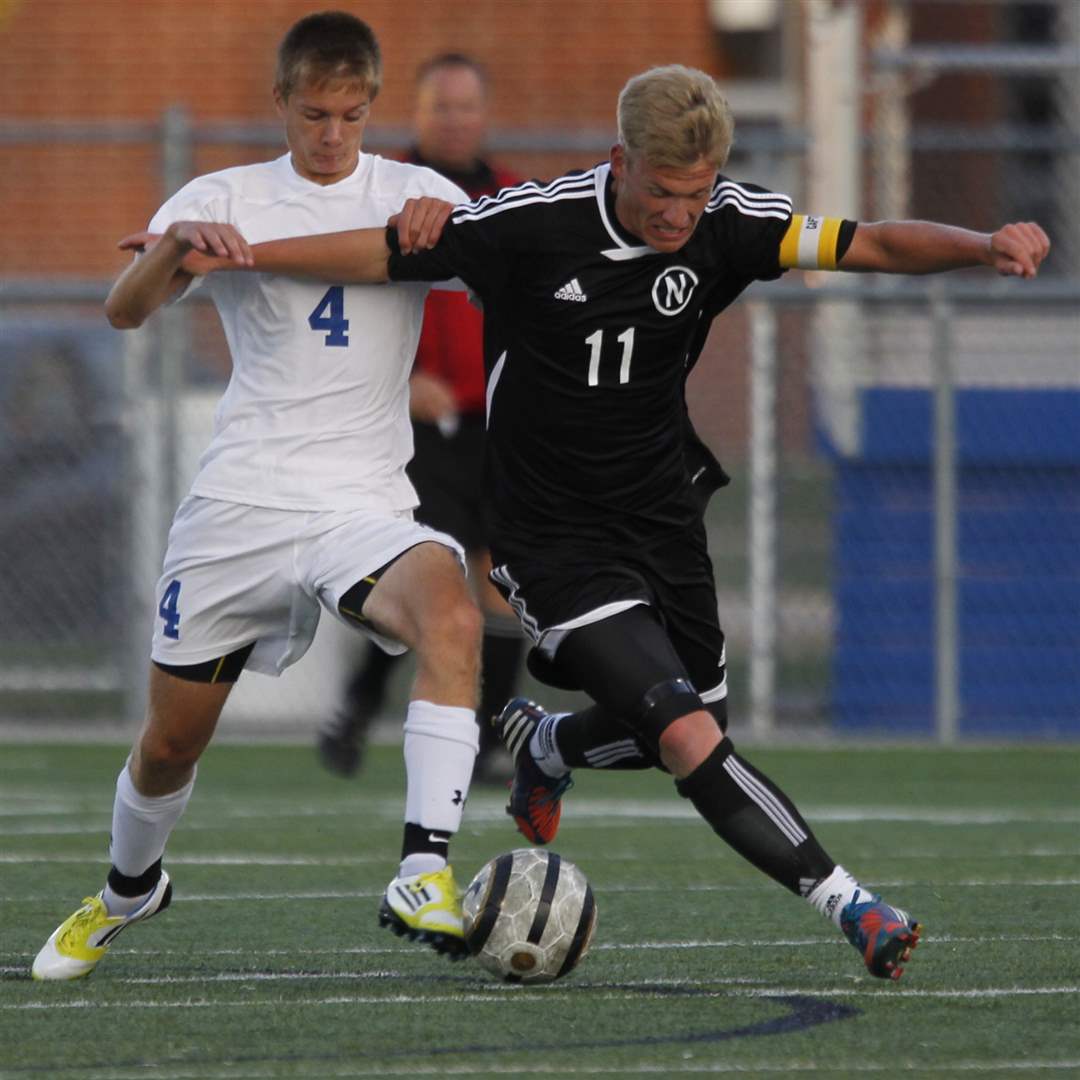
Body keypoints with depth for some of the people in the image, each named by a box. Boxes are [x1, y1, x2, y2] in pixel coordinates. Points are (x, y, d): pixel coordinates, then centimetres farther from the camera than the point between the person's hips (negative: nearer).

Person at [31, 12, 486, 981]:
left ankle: (425, 875, -40)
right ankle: (128, 891, 41)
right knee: (170, 744, 9)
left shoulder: (412, 194, 7)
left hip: (363, 506, -1)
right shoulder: (227, 200, 5)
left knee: (451, 617, -34)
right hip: (237, 503, 1)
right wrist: (177, 242, -30)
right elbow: (125, 311, -8)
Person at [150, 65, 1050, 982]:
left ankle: (542, 745, 47)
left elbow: (873, 244, -15)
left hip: (662, 519, 6)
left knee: (693, 726, 17)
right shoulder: (533, 225, -20)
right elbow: (375, 254, -12)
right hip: (556, 540, -5)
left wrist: (985, 244, -33)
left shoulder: (725, 224, -10)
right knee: (690, 740, -19)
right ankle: (848, 906, -15)